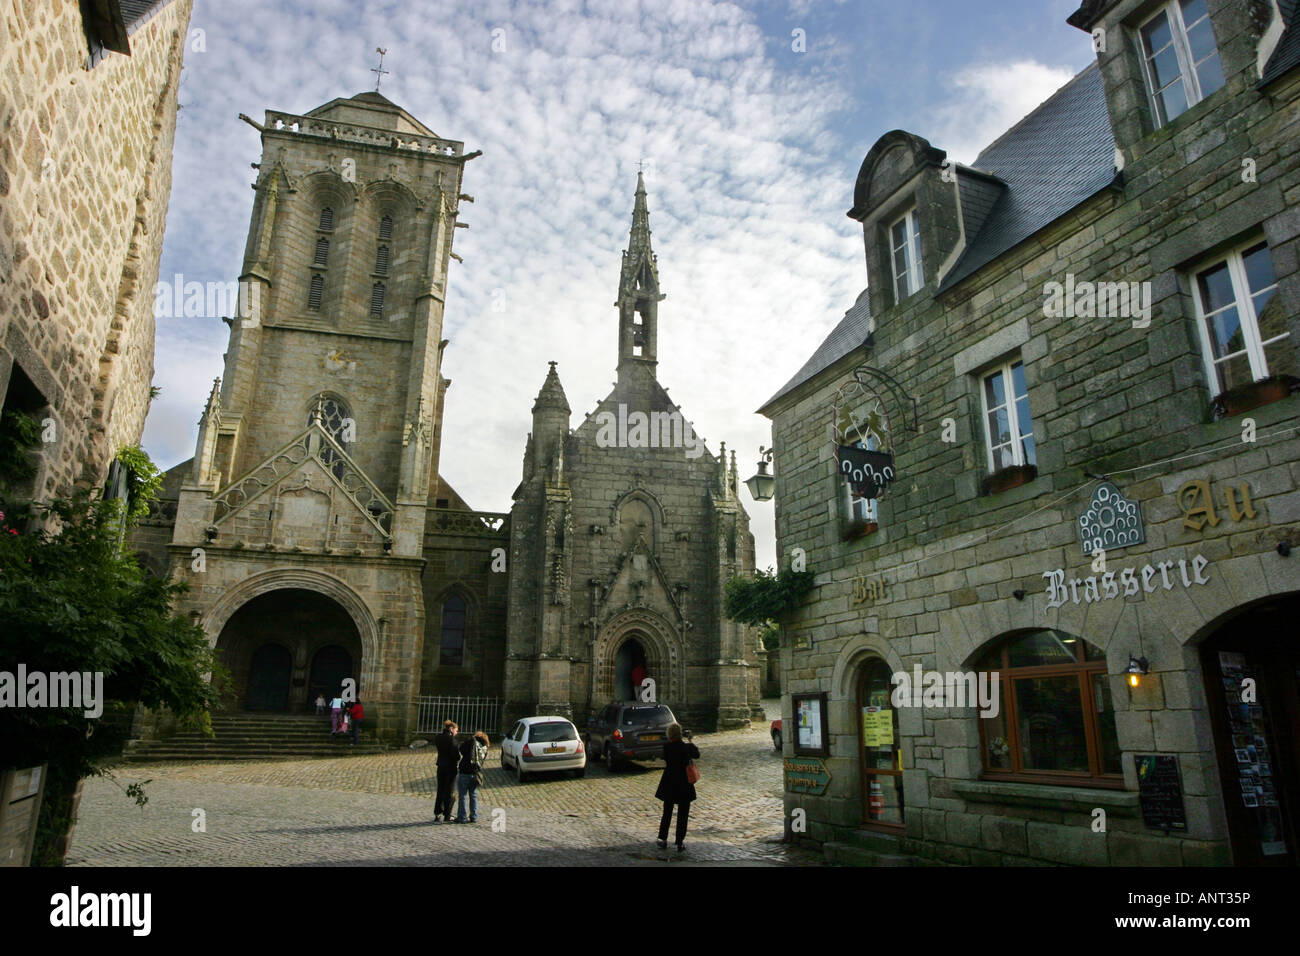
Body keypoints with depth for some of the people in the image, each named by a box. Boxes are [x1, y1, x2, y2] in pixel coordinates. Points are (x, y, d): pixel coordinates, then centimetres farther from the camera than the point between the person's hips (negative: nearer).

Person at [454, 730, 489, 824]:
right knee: (474, 796, 15)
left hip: (465, 773, -5)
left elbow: (461, 749, -1)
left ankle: (461, 817, 7)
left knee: (462, 796, 4)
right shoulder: (485, 748, 8)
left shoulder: (472, 742, -7)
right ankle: (474, 817, 16)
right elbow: (483, 761, 10)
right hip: (476, 775, 5)